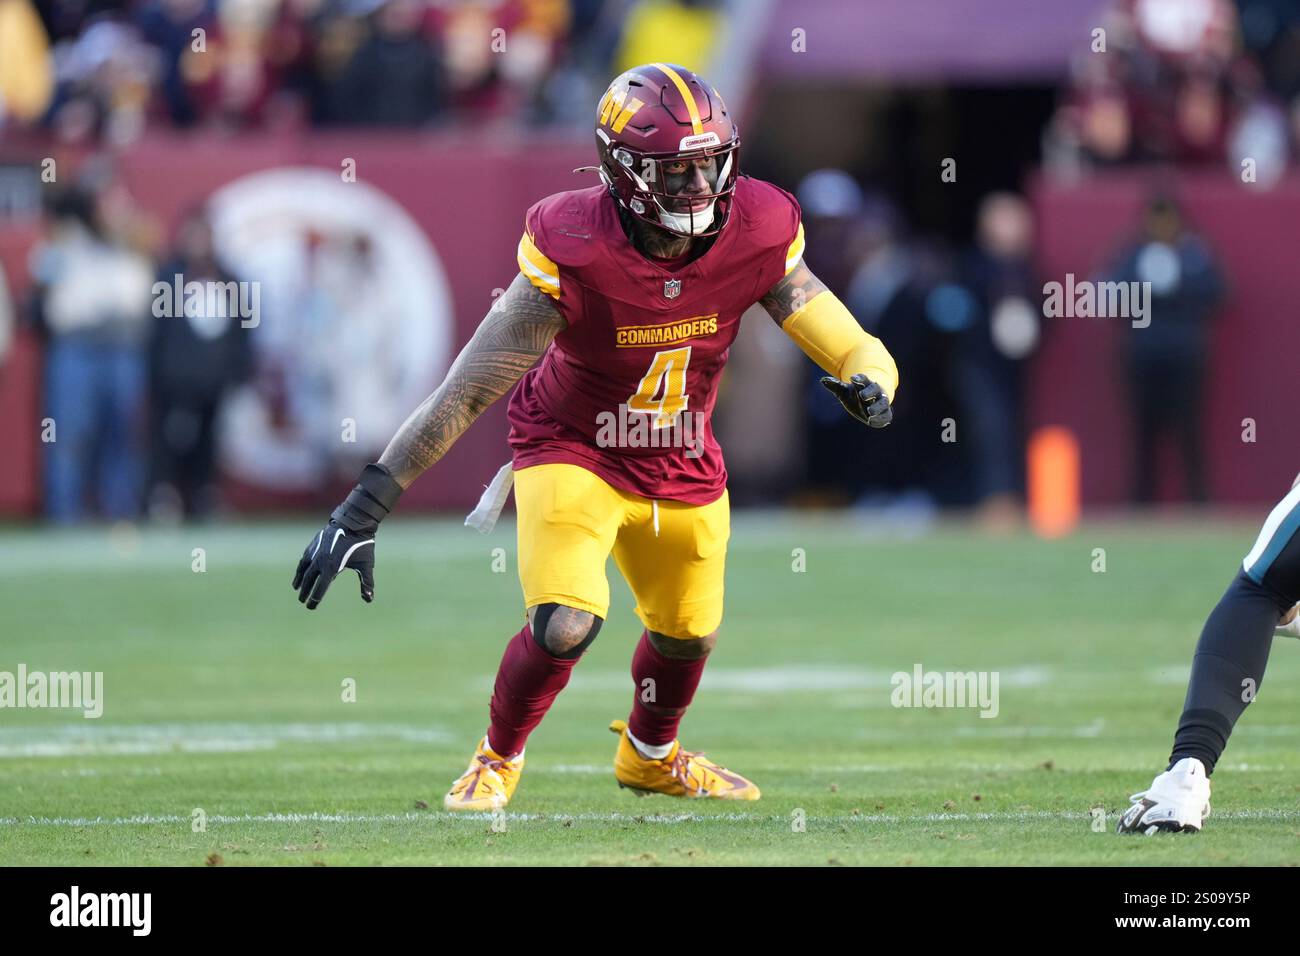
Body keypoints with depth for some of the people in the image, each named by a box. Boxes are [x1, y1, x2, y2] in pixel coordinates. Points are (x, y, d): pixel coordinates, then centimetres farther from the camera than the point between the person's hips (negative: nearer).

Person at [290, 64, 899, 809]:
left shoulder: (756, 237, -21)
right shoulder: (574, 253, -32)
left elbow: (855, 351, -16)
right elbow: (466, 393, -30)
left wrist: (868, 384, -43)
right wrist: (364, 510, -31)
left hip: (682, 464, 4)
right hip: (574, 452, -4)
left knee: (689, 634, 19)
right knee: (566, 624, -22)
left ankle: (651, 755, 54)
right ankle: (499, 758, 10)